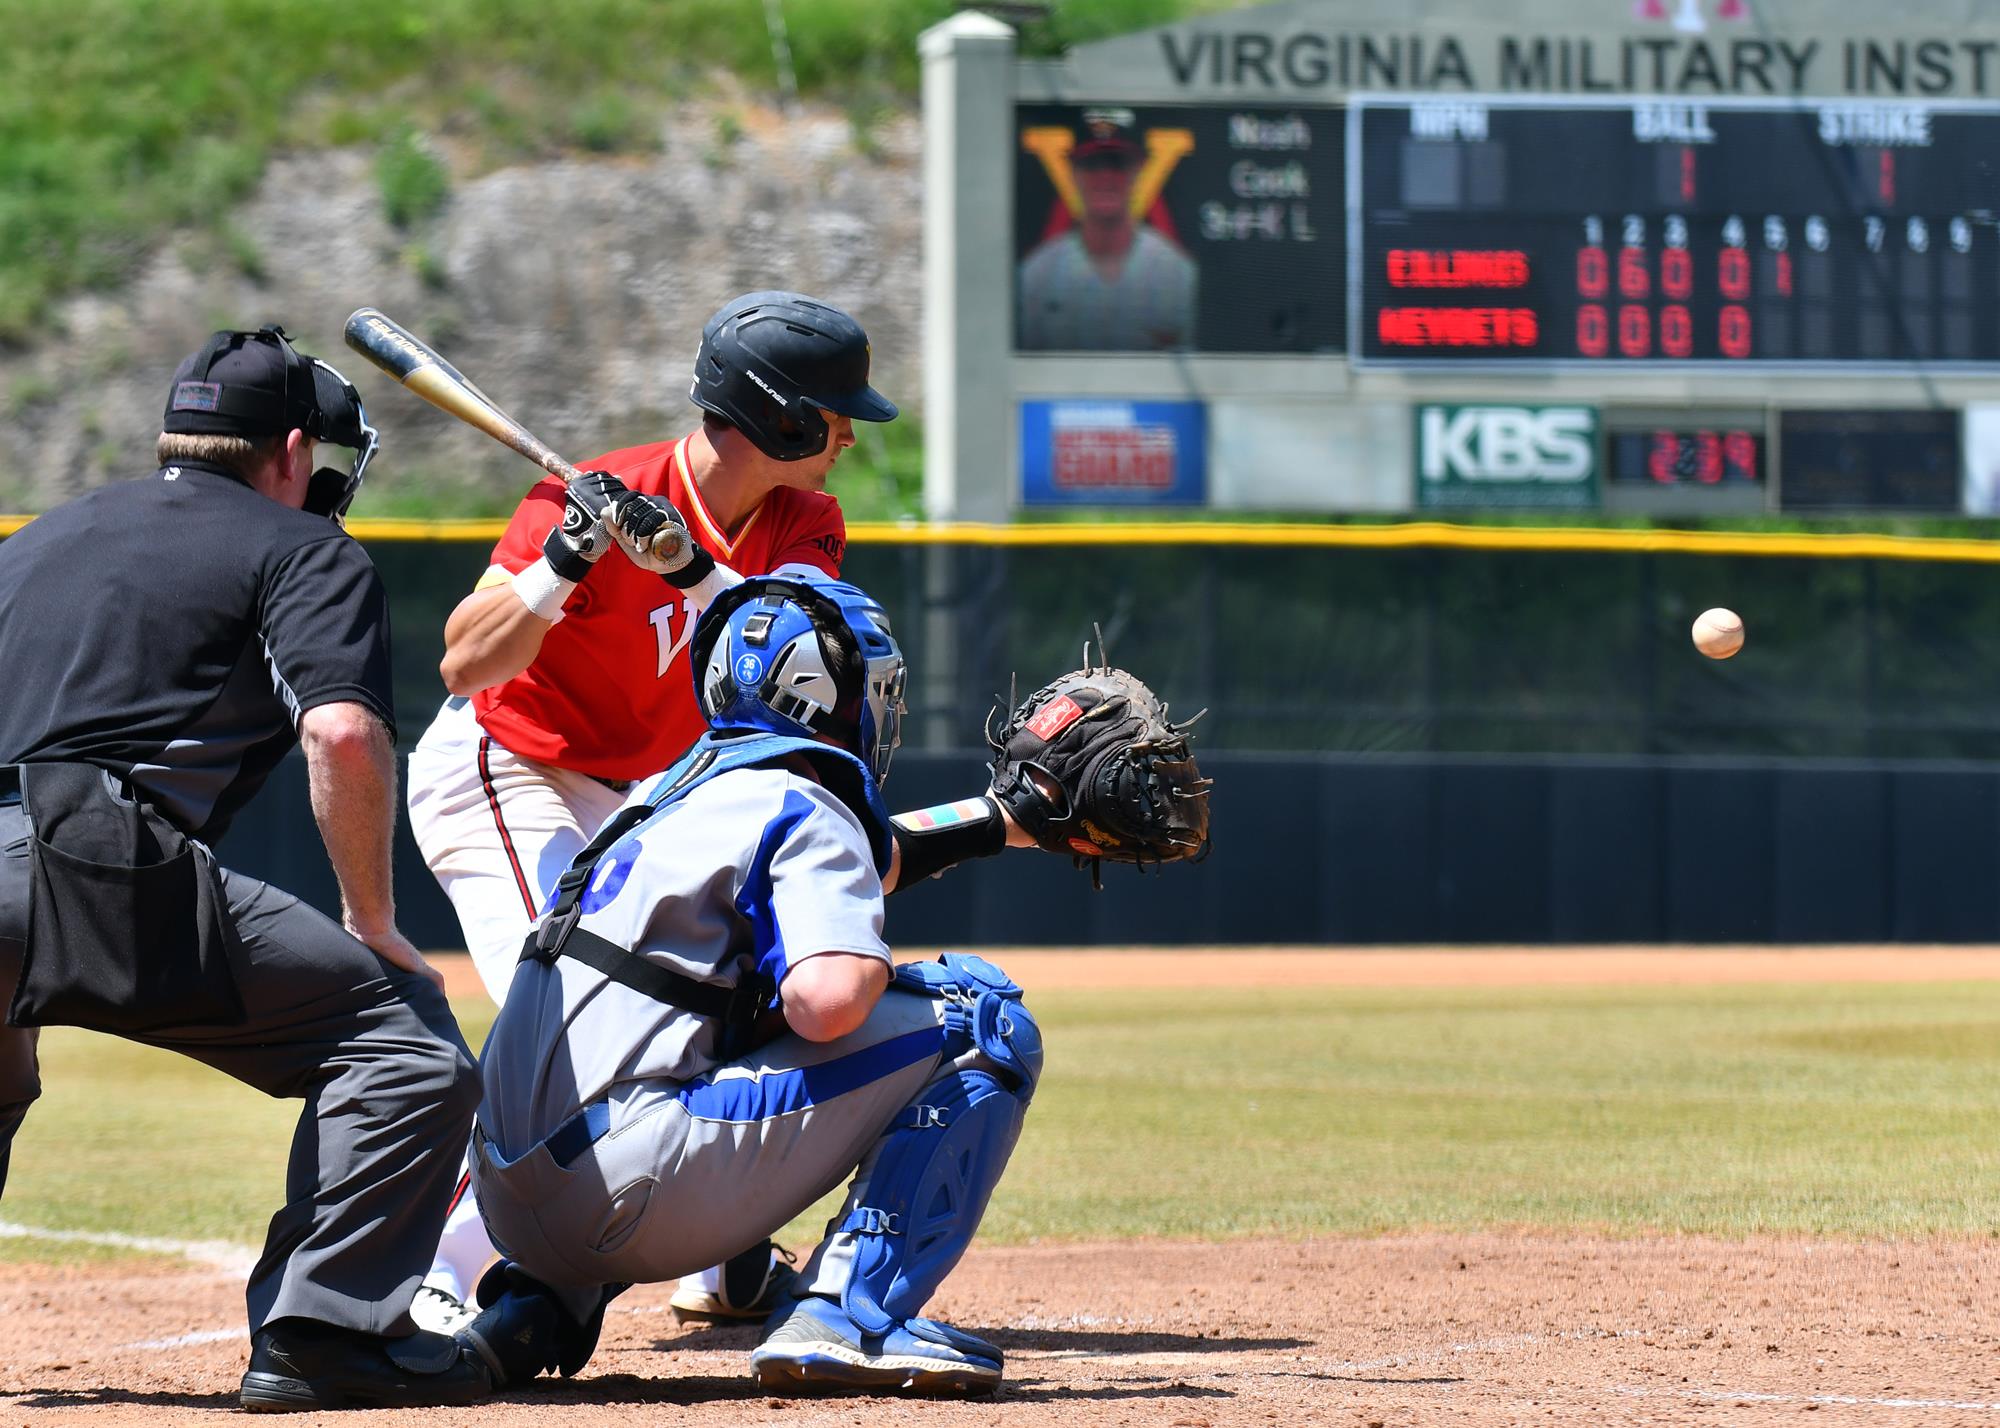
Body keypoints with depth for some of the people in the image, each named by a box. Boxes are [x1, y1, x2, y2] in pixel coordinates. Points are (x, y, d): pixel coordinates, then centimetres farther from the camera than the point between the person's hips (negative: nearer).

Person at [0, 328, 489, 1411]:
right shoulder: (301, 549, 12)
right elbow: (343, 732, -6)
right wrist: (372, 923, 3)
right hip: (100, 870, -7)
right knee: (405, 1036, 1)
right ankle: (318, 1339, -10)